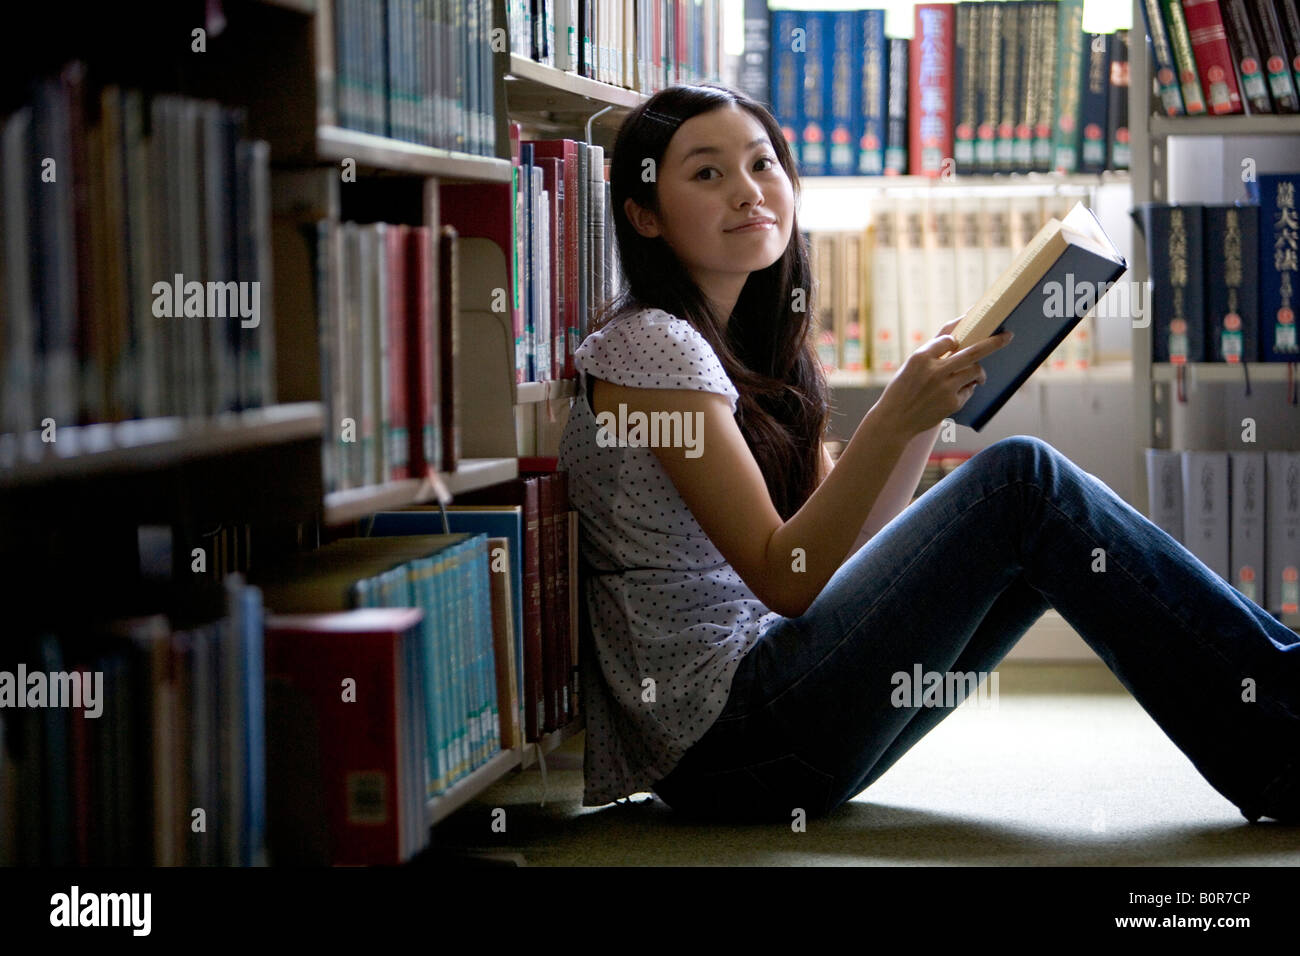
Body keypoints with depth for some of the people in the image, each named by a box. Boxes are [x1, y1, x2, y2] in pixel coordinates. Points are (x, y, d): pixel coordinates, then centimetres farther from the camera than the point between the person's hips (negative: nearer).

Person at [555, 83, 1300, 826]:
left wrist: (935, 397, 6)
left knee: (1047, 535, 2)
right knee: (1023, 483, -14)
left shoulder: (745, 346, 18)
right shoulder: (649, 346, -11)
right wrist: (893, 420, -25)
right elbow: (784, 579, -16)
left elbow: (845, 543, 16)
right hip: (723, 746, -9)